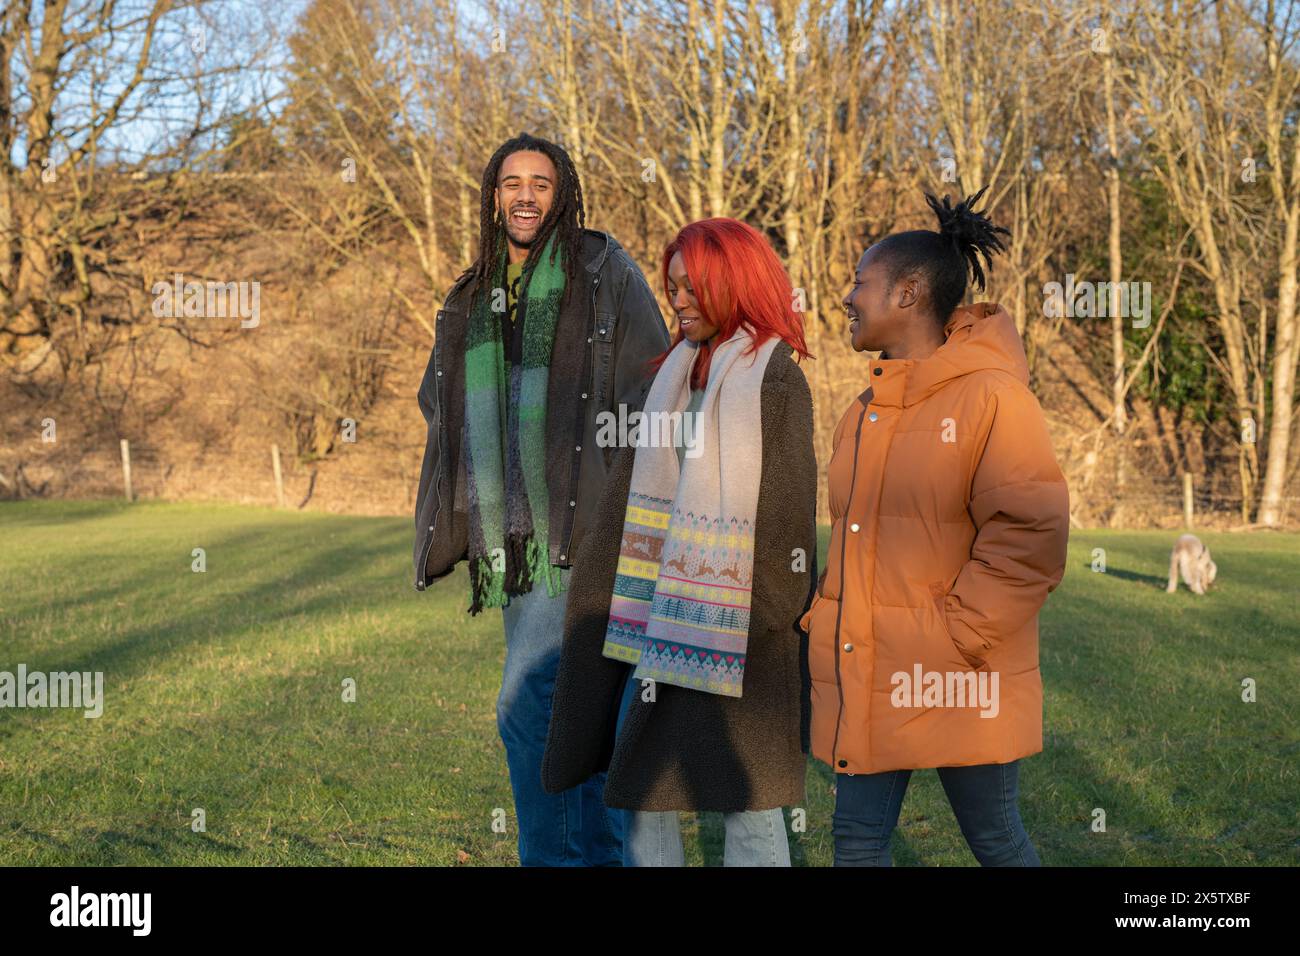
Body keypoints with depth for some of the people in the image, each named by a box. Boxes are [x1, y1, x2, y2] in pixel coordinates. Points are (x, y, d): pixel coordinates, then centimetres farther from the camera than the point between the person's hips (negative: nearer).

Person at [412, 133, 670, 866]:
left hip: (581, 529, -6)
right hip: (510, 542, 6)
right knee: (573, 711, 12)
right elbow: (442, 404, 28)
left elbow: (652, 396, -4)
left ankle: (553, 856, -5)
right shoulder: (472, 301, 16)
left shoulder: (604, 272, -1)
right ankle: (604, 851, 22)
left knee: (529, 704, -14)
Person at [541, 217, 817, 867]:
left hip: (737, 616, -7)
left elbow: (785, 511, -10)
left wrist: (769, 616, -13)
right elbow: (634, 493, 15)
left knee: (742, 792, 0)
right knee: (636, 773, 10)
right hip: (664, 609, 7)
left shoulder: (774, 382, -7)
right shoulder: (676, 375, 13)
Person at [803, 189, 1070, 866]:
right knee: (857, 841, 9)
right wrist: (827, 616, 7)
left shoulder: (990, 396, -12)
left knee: (994, 839, 9)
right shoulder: (867, 409, 13)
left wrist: (957, 636, -18)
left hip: (959, 686, -7)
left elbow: (1032, 533, -18)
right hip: (863, 684, 7)